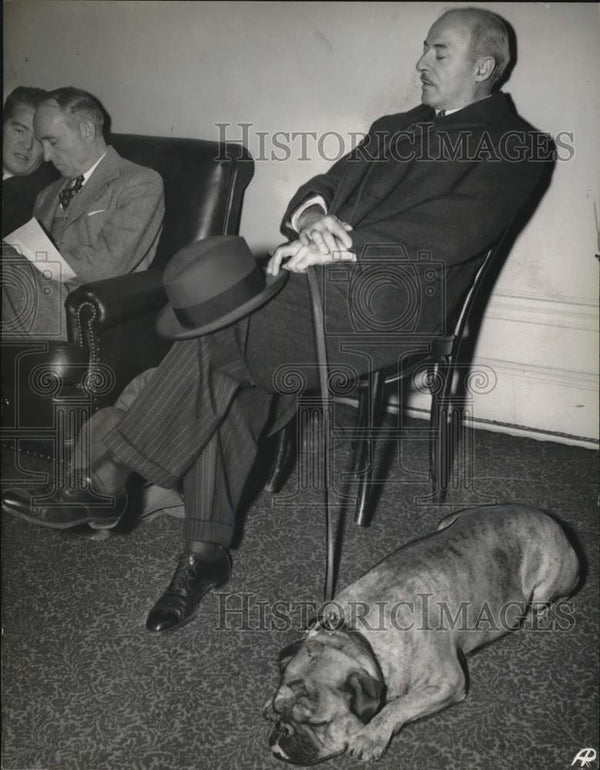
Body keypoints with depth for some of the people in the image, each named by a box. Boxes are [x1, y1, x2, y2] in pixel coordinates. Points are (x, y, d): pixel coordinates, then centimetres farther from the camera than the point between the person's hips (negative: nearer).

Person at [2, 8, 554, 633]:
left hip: (392, 301, -6)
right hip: (323, 279, 7)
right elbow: (328, 184, 18)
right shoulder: (395, 128, 29)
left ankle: (103, 482, -14)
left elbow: (450, 232, -11)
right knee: (223, 358, -20)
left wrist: (334, 245, -16)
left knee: (219, 334, -25)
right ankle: (206, 552, -11)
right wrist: (313, 215, -8)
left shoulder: (517, 147, 5)